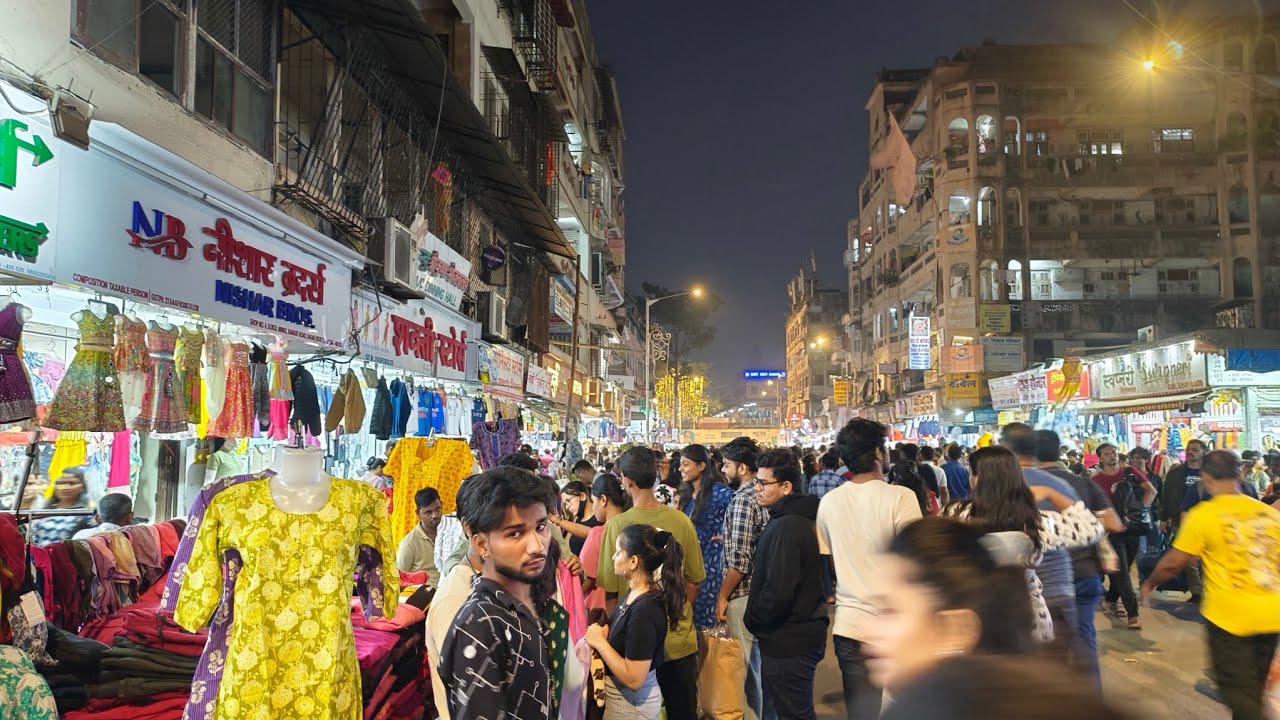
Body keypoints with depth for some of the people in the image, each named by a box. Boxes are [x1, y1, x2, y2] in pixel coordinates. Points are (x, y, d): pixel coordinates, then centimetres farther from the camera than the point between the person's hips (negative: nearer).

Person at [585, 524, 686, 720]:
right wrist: (603, 632, -6)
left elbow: (634, 679, -28)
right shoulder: (635, 593, -2)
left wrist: (599, 641, -20)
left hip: (631, 703, -8)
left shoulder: (644, 610, -29)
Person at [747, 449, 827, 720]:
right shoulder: (803, 519, 11)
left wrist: (753, 620, -12)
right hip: (804, 634, 10)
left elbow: (778, 591, -28)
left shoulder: (786, 527, -22)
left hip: (788, 641, -10)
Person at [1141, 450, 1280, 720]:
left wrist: (1149, 584, 11)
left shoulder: (1203, 515, -13)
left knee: (1237, 690, 6)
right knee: (1253, 689, 20)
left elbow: (1173, 562, -7)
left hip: (1229, 617, -5)